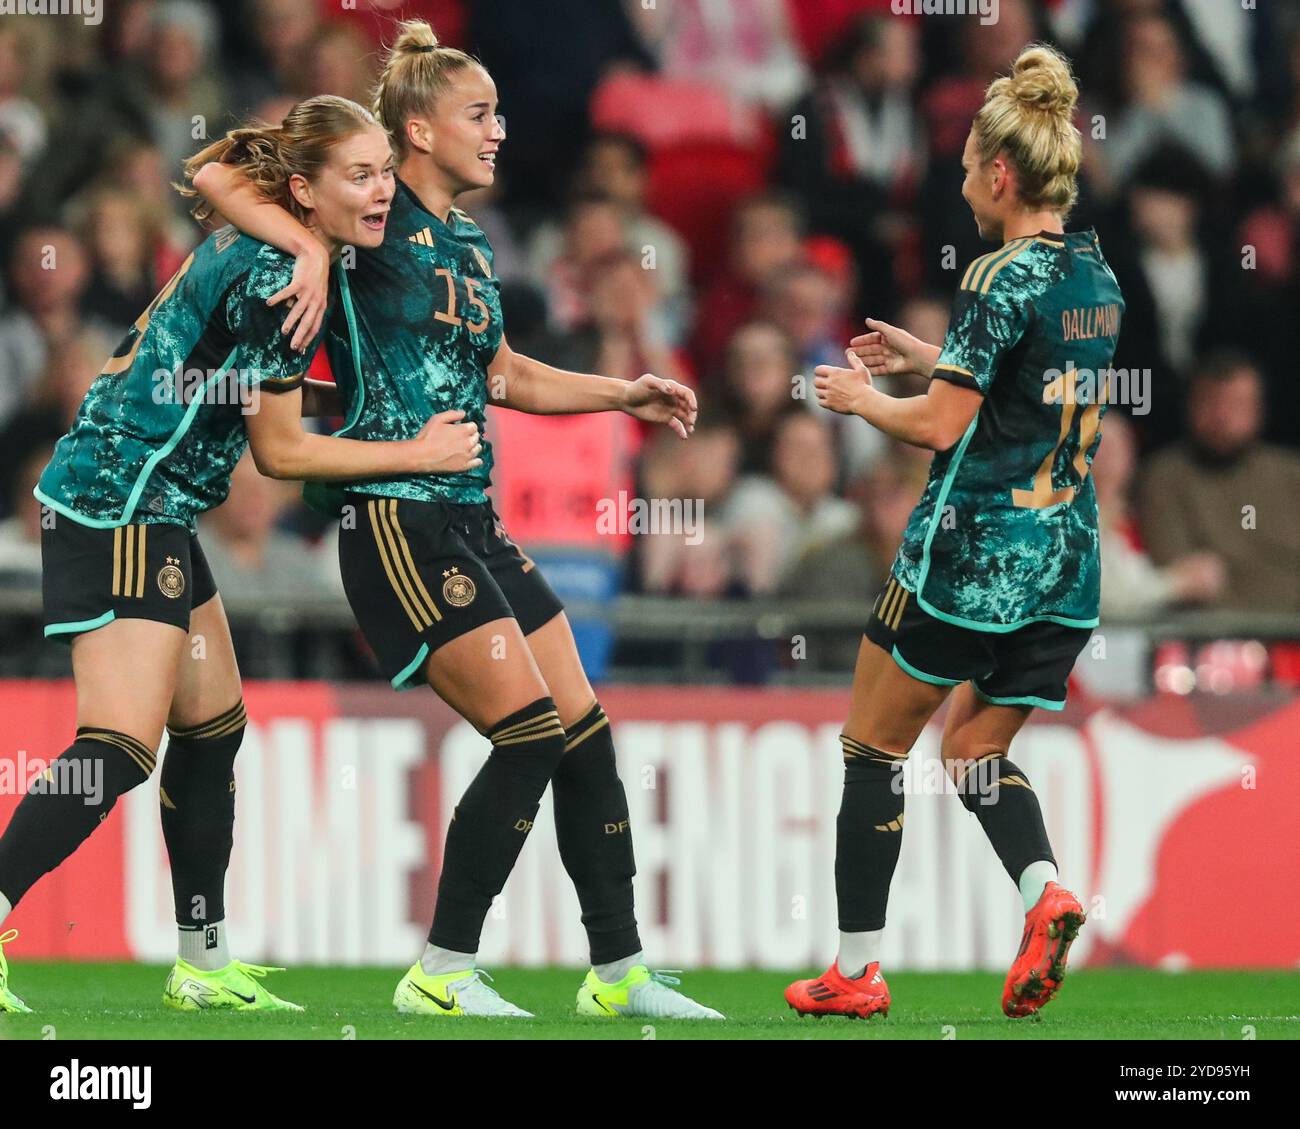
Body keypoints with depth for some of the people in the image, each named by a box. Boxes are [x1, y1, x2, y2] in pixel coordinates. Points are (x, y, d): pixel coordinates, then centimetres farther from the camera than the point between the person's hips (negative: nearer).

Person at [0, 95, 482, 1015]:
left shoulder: (251, 250, 11)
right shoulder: (278, 279, -17)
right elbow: (280, 451, -12)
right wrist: (421, 455, -4)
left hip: (154, 513, 11)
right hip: (117, 508, -11)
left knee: (212, 731, 14)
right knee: (120, 751, -17)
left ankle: (205, 965, 21)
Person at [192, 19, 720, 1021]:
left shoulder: (470, 245, 15)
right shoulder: (377, 222, -8)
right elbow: (218, 176, -15)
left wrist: (624, 395, 24)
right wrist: (311, 247, -27)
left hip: (472, 523, 9)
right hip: (397, 523, -9)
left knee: (585, 733, 7)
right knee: (532, 732, -13)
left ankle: (619, 976, 16)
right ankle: (442, 976, -5)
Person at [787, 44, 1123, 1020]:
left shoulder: (1003, 280, -16)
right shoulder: (1097, 278, 9)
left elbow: (942, 426, -16)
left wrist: (861, 398, 2)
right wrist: (925, 355, 23)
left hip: (969, 558, -7)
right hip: (1067, 567, 7)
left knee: (875, 747, 7)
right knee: (977, 749, 18)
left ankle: (857, 970, 7)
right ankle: (1044, 889, -11)